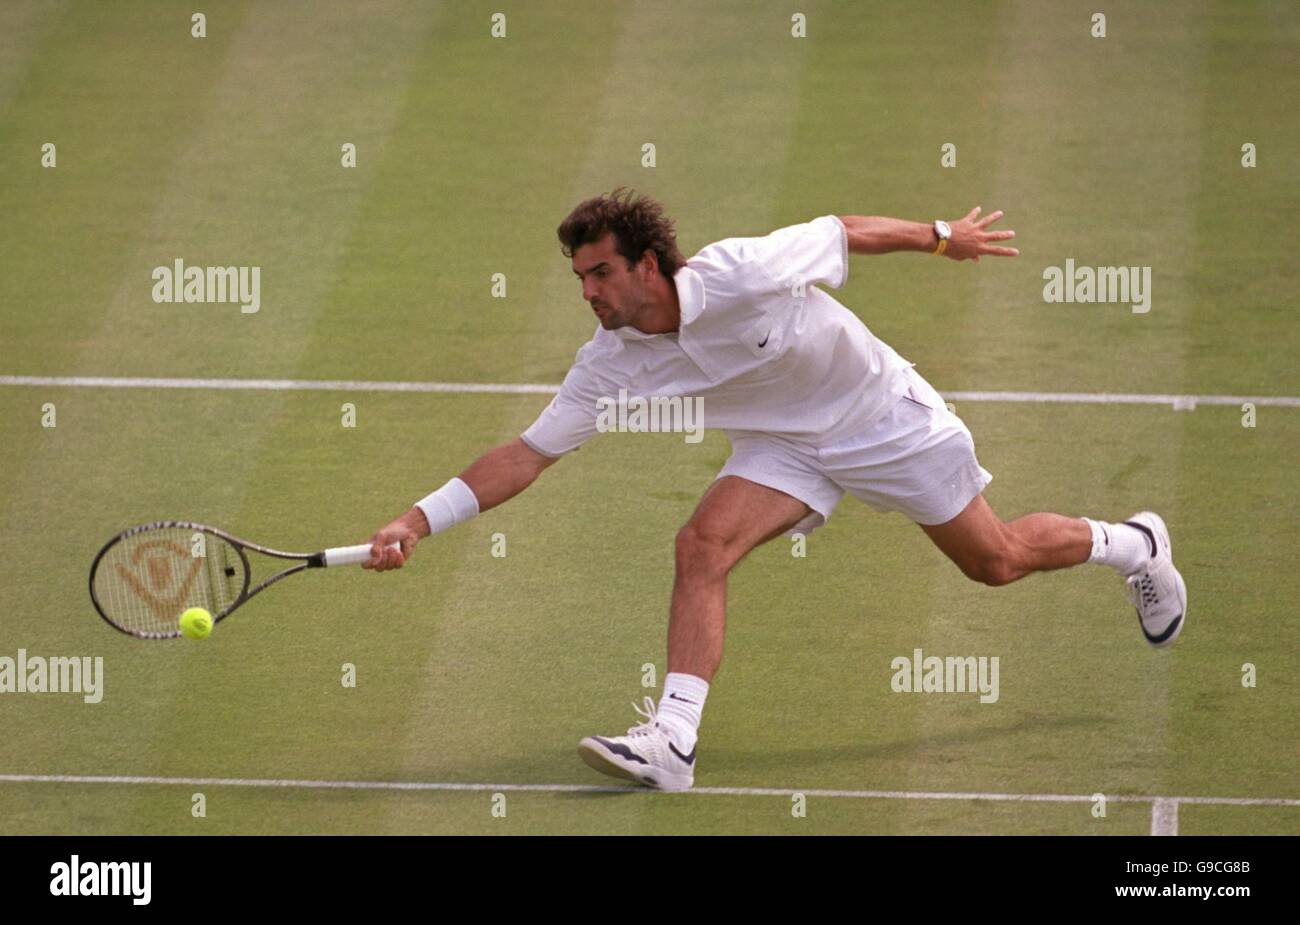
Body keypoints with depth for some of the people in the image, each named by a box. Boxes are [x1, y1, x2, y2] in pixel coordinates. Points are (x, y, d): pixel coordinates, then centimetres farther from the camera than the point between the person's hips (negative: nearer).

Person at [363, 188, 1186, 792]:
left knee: (998, 562, 9)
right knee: (703, 547, -21)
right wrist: (419, 521, -23)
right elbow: (529, 454, -14)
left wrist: (941, 238, -3)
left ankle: (1132, 544, 39)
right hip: (785, 445, 4)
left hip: (885, 417, -4)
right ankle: (673, 741, -22)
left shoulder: (741, 273, -34)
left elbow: (845, 232, -17)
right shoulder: (610, 363, -18)